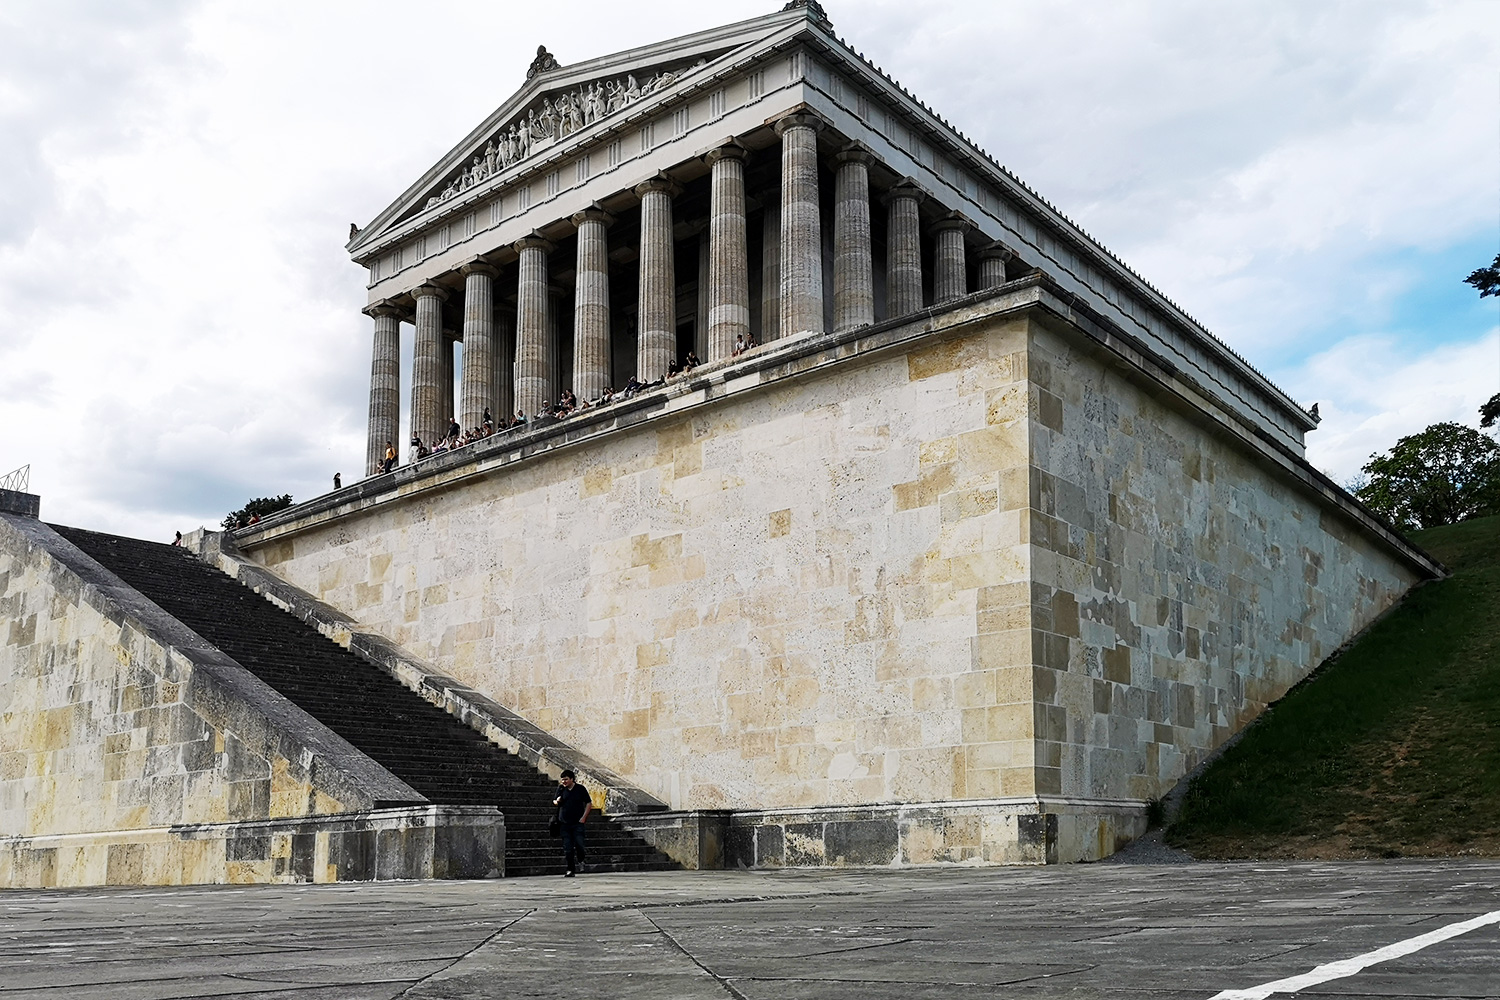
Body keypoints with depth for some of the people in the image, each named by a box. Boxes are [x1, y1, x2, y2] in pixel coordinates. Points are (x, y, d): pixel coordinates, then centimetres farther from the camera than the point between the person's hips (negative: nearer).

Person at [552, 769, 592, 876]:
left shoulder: (580, 789, 0)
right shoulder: (561, 789, 7)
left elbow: (589, 803, 4)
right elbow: (555, 802, 18)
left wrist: (584, 817, -5)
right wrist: (557, 801, -7)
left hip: (577, 823, -2)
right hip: (564, 823, 2)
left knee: (579, 844, -12)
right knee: (567, 848, 0)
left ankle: (580, 860, 18)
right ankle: (570, 869, 10)